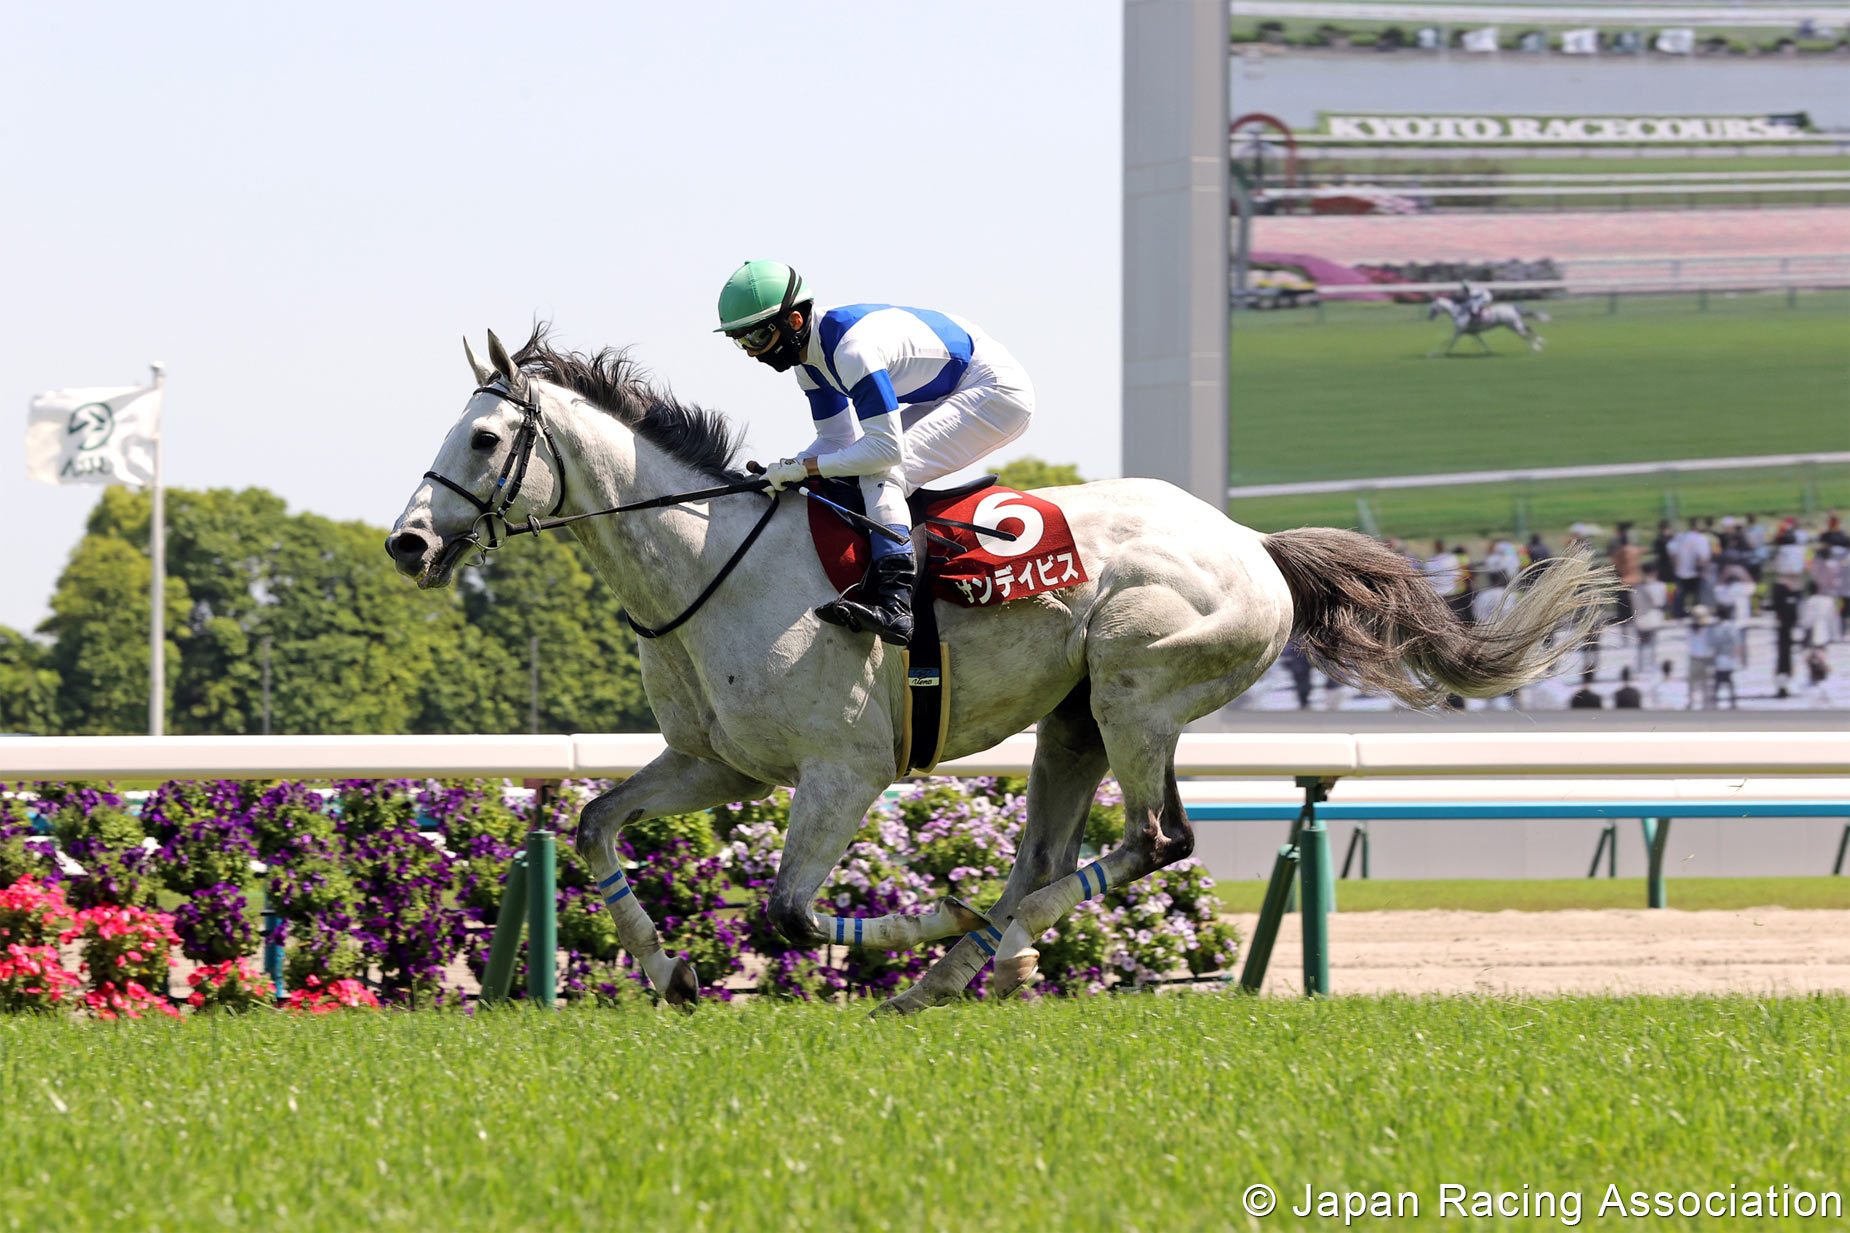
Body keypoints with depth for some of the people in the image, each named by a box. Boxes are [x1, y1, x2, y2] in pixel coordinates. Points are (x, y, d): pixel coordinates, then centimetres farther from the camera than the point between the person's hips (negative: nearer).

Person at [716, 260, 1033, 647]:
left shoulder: (853, 349, -29)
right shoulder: (809, 357, 2)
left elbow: (887, 449, -32)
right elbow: (838, 439, 10)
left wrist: (804, 467, -28)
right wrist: (781, 472, -6)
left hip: (999, 394, -11)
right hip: (949, 394, 11)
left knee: (880, 473, -23)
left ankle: (894, 606, -36)